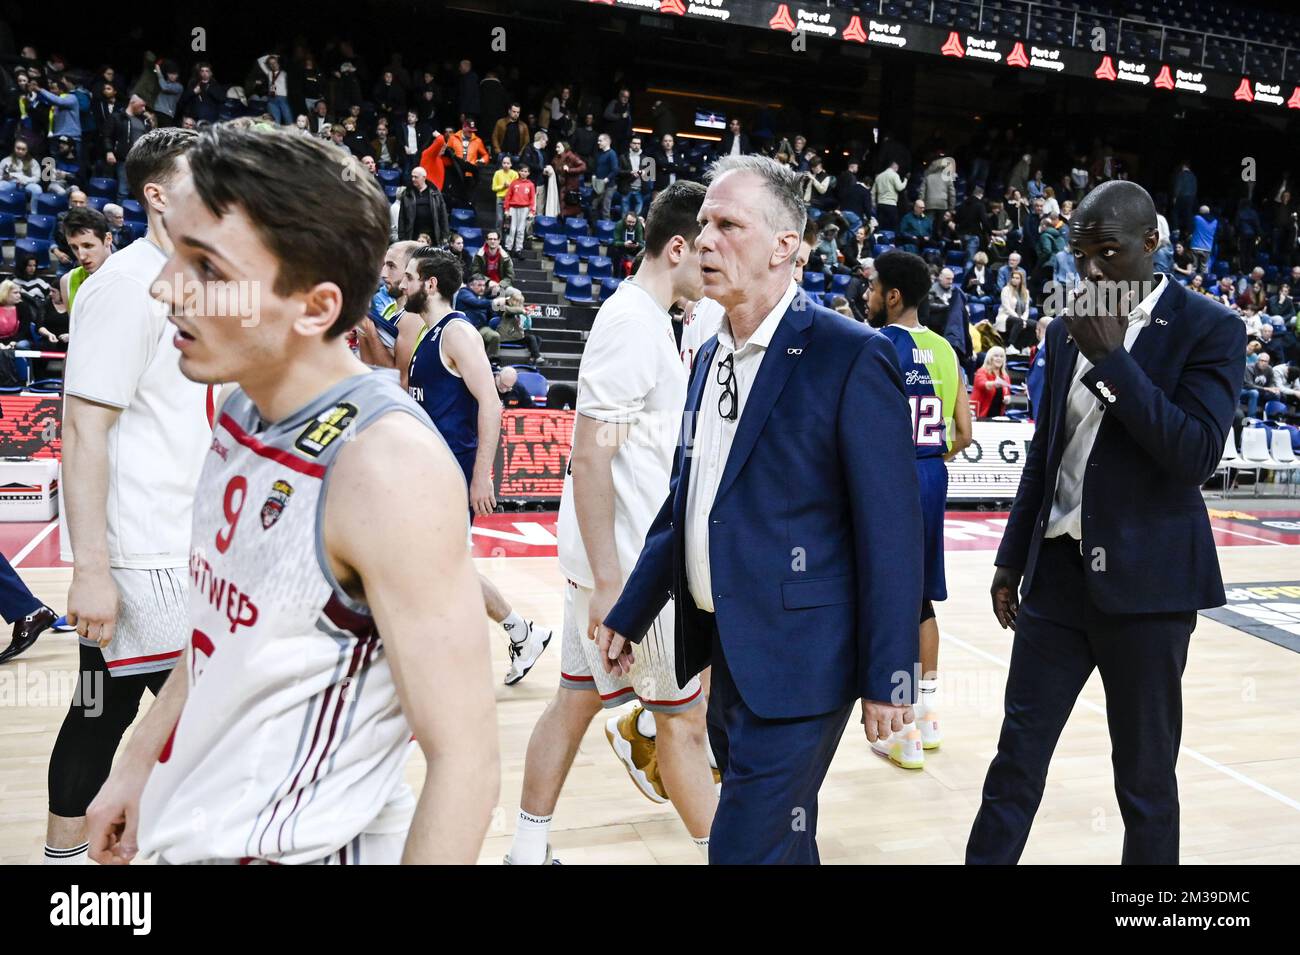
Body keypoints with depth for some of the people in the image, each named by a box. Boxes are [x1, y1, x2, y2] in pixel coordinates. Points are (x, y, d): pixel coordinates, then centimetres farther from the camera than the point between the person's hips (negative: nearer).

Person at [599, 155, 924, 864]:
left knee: (748, 846, -2)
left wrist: (887, 676, -13)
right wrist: (630, 614, 17)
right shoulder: (710, 356, 10)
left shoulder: (851, 355, -12)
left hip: (797, 662, -7)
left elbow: (890, 529, -14)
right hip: (724, 650, 7)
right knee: (779, 840, 21)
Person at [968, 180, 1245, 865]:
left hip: (1145, 580, -4)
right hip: (1058, 571, 4)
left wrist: (1113, 358, -19)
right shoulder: (1067, 331, 9)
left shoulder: (1210, 331, -6)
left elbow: (1196, 455, -17)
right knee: (1018, 751, 7)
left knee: (1145, 774, 8)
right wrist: (1011, 558, 14)